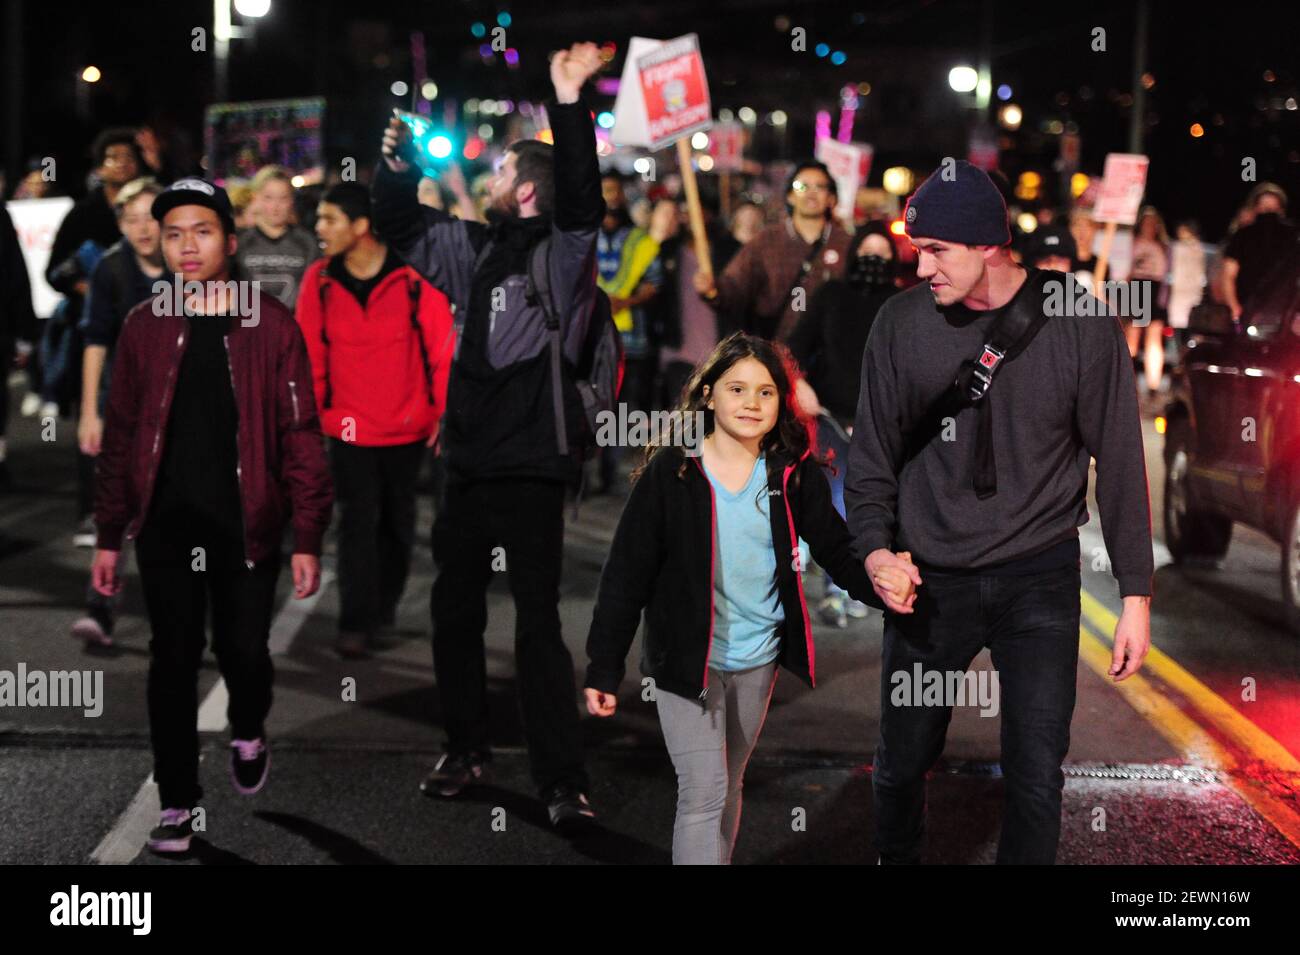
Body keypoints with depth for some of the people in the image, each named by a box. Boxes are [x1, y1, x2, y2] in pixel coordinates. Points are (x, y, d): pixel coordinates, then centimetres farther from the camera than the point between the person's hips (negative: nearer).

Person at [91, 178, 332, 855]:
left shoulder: (270, 325, -3)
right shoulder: (145, 326, 4)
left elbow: (299, 434, -3)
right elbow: (120, 436, 7)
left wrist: (308, 539, -7)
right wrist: (109, 536, 5)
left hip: (246, 525, -1)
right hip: (167, 525, 1)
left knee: (243, 651, 4)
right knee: (174, 660, 2)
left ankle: (248, 733, 38)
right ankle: (177, 804, 12)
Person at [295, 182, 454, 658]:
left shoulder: (414, 275, -11)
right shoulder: (319, 279, -5)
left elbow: (442, 346, -5)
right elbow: (310, 353, 1)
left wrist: (444, 411, -4)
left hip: (407, 426, 0)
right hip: (349, 427, 0)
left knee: (397, 522, 14)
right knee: (357, 523, -4)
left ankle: (383, 606, 31)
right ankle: (355, 623, -1)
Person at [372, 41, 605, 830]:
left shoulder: (563, 249, -7)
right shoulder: (476, 249, 13)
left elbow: (581, 195, -26)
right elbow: (403, 225, 24)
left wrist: (569, 100, -36)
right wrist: (399, 166, 7)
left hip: (529, 467, -7)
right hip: (469, 462, 8)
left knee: (538, 623, -8)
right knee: (455, 611, 15)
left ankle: (564, 781, -3)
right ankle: (468, 749, 30)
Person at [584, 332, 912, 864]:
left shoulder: (794, 474, -3)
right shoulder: (671, 472, -12)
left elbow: (836, 547, -1)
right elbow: (627, 574, -10)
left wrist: (875, 581, -24)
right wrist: (604, 668, -11)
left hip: (758, 660, 4)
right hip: (686, 659, -4)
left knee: (728, 788, 17)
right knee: (703, 795, -10)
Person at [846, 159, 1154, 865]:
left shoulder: (1076, 322, -9)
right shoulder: (902, 321, -3)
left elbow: (1120, 460, -3)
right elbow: (872, 452, 7)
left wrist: (1136, 594, -3)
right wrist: (875, 547, -10)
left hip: (1041, 576, -2)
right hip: (930, 579, 2)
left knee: (1036, 776, -2)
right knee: (902, 765, 10)